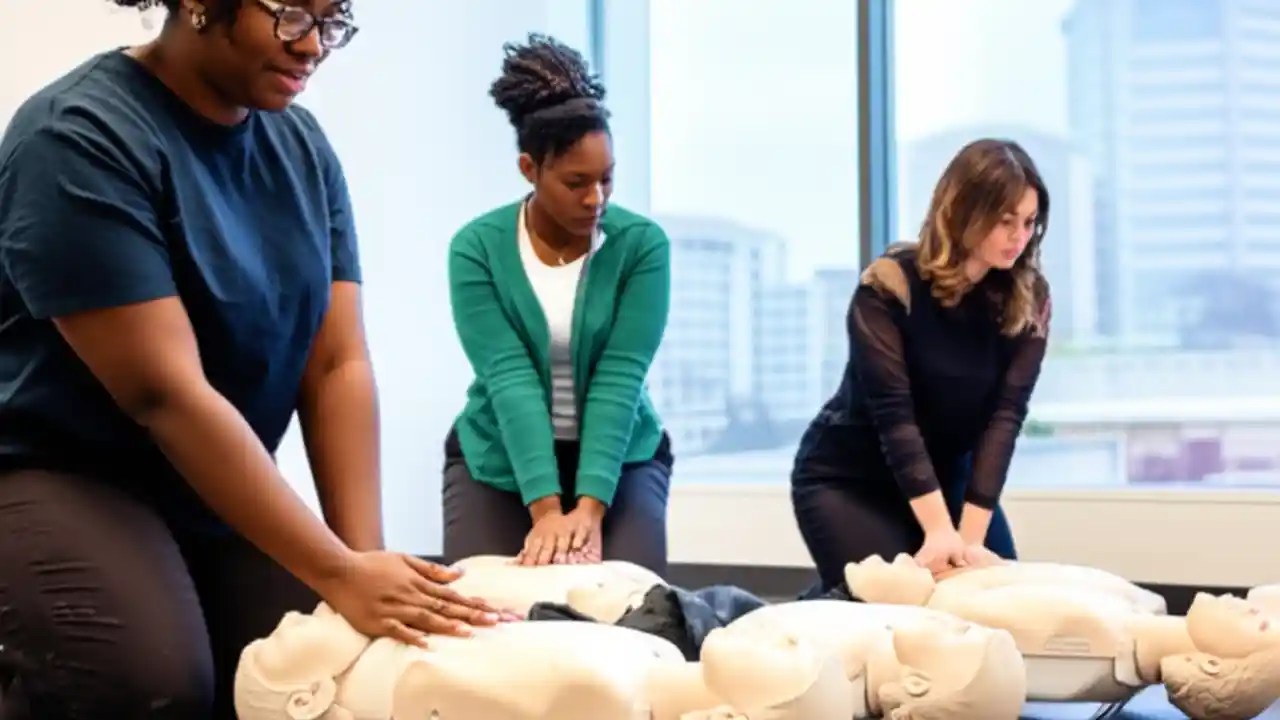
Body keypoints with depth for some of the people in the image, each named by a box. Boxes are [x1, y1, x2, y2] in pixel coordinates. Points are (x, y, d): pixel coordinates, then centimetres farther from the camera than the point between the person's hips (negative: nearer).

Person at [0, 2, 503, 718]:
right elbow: (164, 394, -27)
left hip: (219, 486, 6)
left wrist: (366, 558, -17)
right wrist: (340, 574, -30)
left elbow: (338, 363, -5)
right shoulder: (80, 138, -20)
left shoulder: (303, 146, 1)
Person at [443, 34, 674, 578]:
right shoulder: (477, 248, -14)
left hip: (619, 456, 0)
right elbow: (508, 379, -23)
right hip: (499, 459, 0)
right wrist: (545, 508, -33)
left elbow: (619, 379, -20)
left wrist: (590, 506, -31)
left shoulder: (642, 244, -13)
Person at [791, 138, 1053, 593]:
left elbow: (1006, 413, -17)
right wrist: (940, 532, -37)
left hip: (947, 476, 5)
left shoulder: (1028, 297, -9)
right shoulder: (890, 284, -21)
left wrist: (971, 537, -27)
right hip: (847, 479, -4)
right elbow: (893, 413, -28)